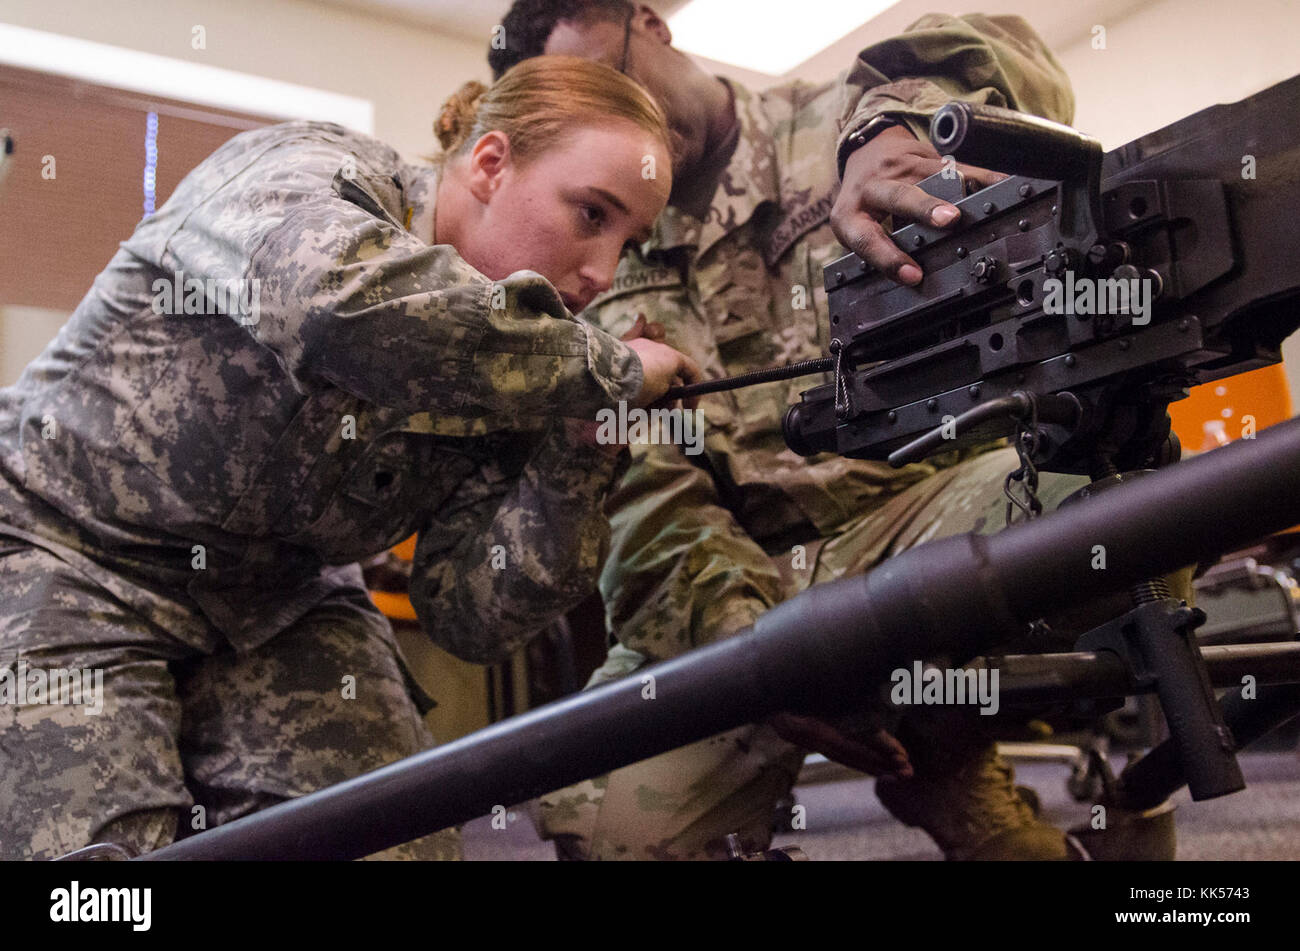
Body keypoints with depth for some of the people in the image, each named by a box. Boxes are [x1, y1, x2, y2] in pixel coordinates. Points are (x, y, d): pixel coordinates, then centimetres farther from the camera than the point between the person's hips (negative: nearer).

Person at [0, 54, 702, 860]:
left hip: (274, 604, 5)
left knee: (398, 841, -11)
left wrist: (576, 462, -23)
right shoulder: (298, 173, -17)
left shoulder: (510, 355, -4)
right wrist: (612, 369, -34)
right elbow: (344, 298, -45)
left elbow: (471, 619, -10)